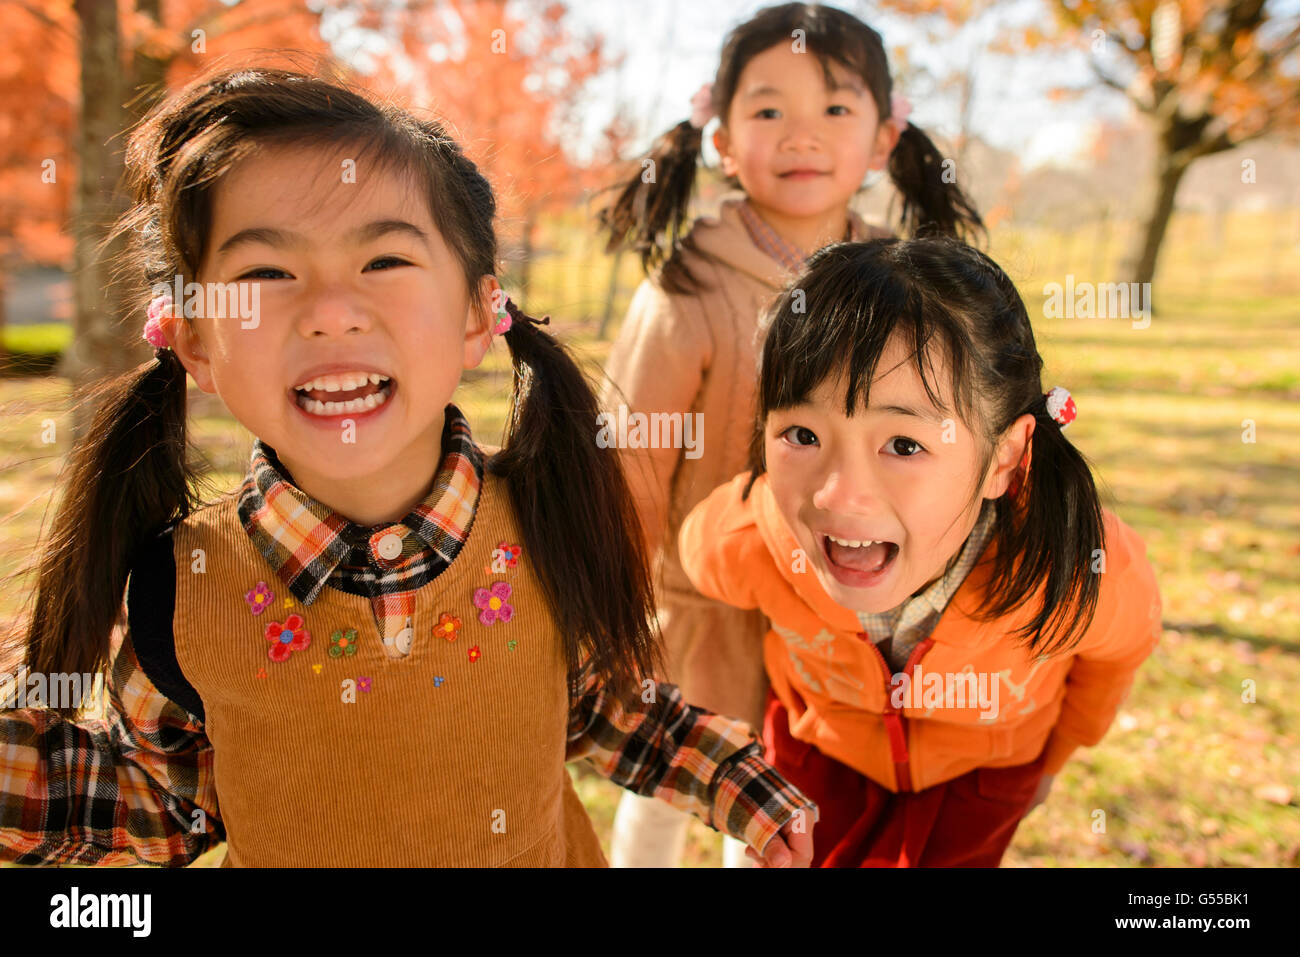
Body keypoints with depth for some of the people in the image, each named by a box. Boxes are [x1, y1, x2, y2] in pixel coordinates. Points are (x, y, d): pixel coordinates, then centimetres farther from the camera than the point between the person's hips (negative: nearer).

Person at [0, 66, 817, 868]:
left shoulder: (547, 534, -21)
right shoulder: (179, 591, -22)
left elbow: (594, 706, -2)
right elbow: (171, 802, -6)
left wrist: (738, 786, -8)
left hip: (546, 850, 1)